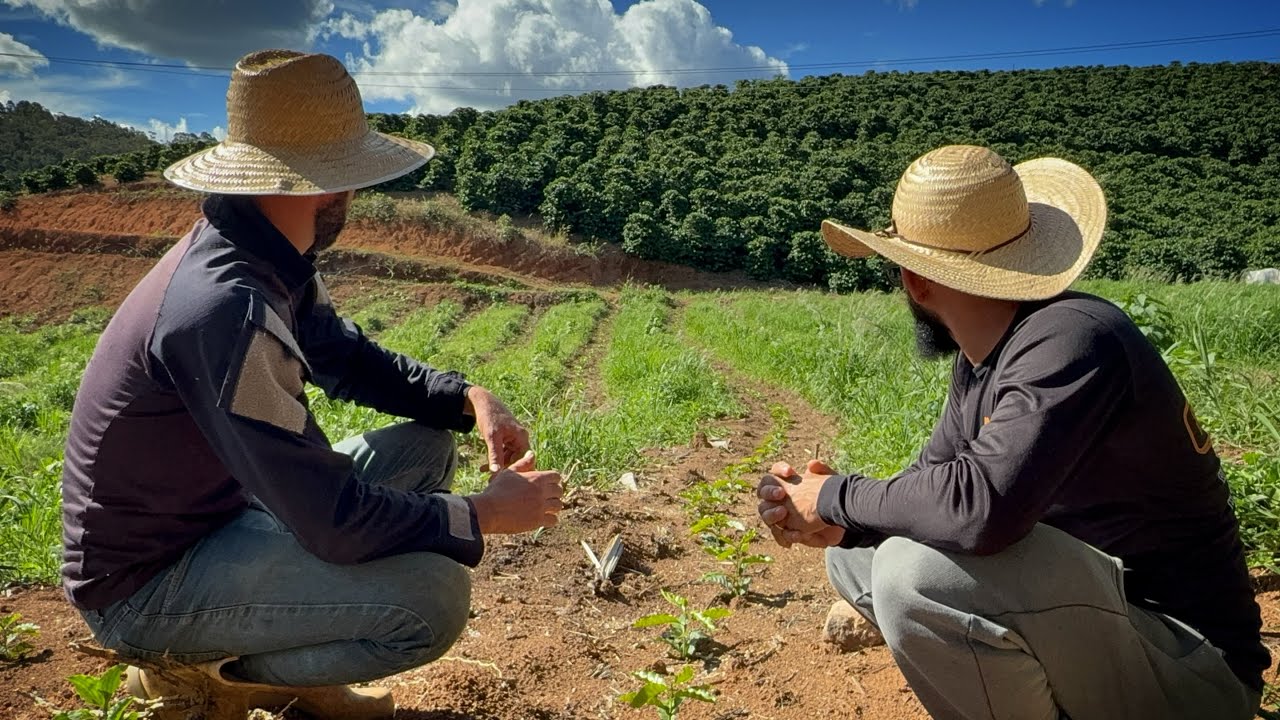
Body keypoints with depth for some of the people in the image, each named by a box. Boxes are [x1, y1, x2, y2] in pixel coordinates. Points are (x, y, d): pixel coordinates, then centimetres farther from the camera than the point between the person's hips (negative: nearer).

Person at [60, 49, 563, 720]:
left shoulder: (271, 261, -3)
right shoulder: (226, 305, -32)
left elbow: (350, 359, 12)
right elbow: (335, 522, -29)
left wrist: (467, 397, -5)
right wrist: (484, 515, -16)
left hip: (219, 508, 9)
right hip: (147, 582, -9)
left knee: (427, 447, 7)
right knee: (434, 596, -24)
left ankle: (284, 666, 10)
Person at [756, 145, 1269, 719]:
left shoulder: (1070, 340, -25)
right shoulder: (983, 356, 3)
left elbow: (982, 505, -38)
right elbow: (936, 478, 11)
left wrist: (838, 497, -20)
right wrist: (836, 522, -9)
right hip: (1089, 594, 9)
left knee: (918, 568, -32)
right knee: (853, 555, 9)